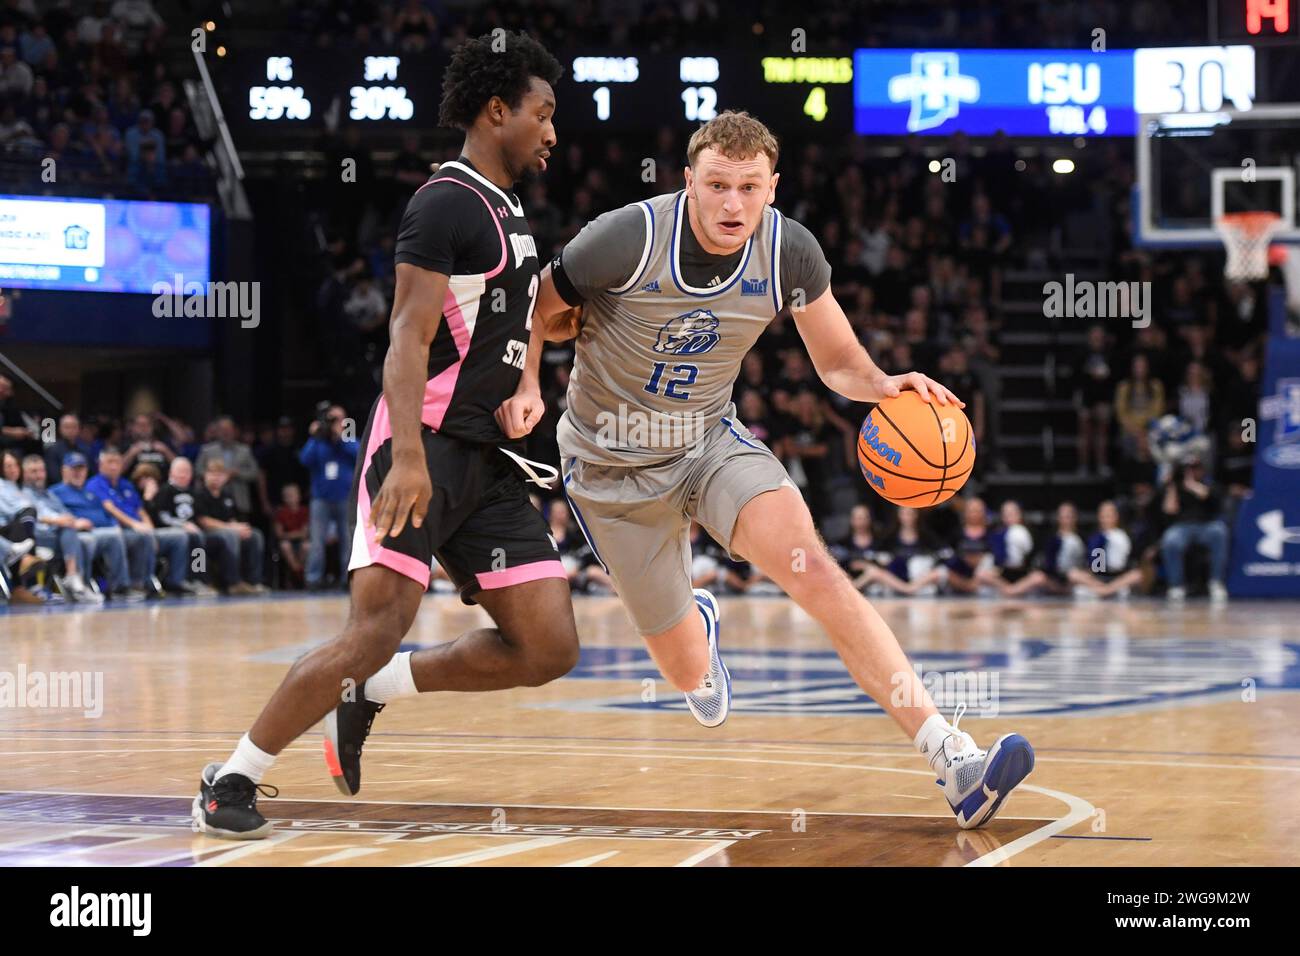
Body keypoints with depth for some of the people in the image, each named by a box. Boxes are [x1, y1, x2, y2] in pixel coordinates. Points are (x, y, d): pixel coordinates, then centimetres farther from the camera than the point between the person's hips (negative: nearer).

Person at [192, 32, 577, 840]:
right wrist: (409, 457, -31)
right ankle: (233, 779, -3)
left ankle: (371, 693, 13)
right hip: (424, 445, -9)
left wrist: (523, 392, 14)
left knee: (548, 650, -1)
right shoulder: (448, 204, -10)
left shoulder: (508, 213, 19)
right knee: (379, 629, -17)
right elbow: (409, 335, -19)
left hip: (488, 461, 9)